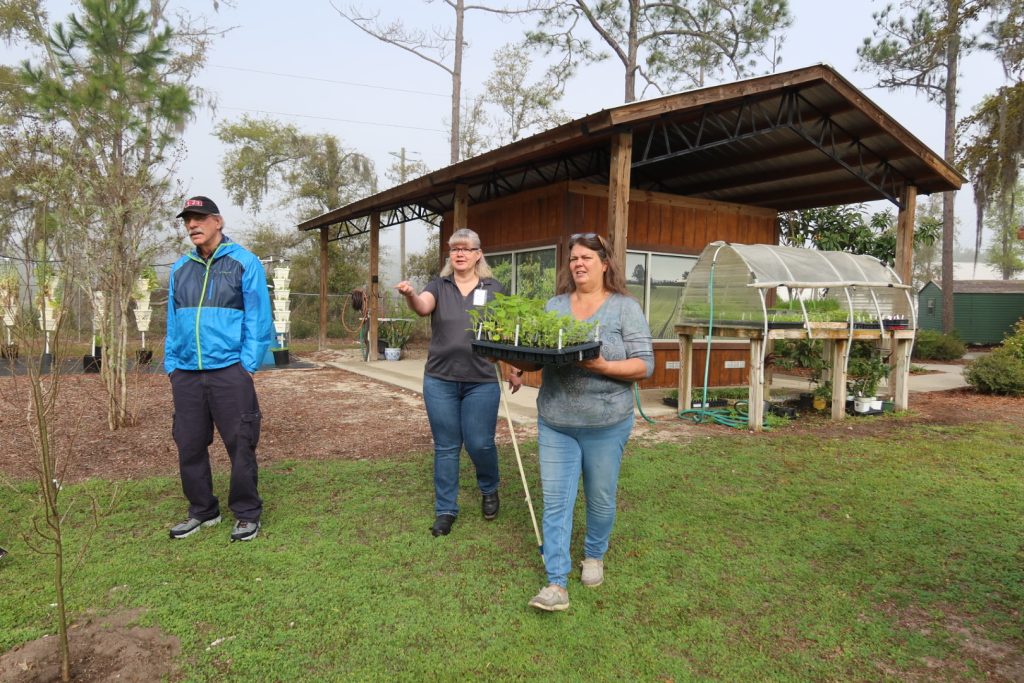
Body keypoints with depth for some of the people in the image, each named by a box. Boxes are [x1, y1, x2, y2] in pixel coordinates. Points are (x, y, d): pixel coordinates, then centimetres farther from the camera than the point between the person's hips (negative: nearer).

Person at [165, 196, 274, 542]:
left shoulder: (244, 263, -1)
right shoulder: (180, 269, 14)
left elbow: (258, 320, -5)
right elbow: (173, 323, 17)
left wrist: (247, 365, -11)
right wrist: (171, 365, 10)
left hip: (229, 371, -5)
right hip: (186, 374, 5)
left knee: (240, 445, 1)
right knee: (189, 446, 10)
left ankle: (247, 513, 15)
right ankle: (202, 510, 26)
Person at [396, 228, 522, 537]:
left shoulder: (494, 288, 3)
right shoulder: (439, 285, 3)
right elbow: (423, 307, -19)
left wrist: (514, 369, 7)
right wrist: (410, 295, -40)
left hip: (482, 381, -1)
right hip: (440, 380, 1)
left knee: (479, 443, 2)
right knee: (446, 447, 8)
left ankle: (489, 490, 33)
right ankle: (445, 510, 22)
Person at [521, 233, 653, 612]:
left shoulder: (625, 308, -3)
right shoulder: (554, 306, 9)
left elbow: (644, 365, -7)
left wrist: (603, 367, -23)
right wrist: (523, 361, -12)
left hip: (606, 424, -2)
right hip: (555, 422, 3)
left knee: (601, 497, 13)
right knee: (555, 500, 2)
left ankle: (594, 556, 39)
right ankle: (556, 584, 9)